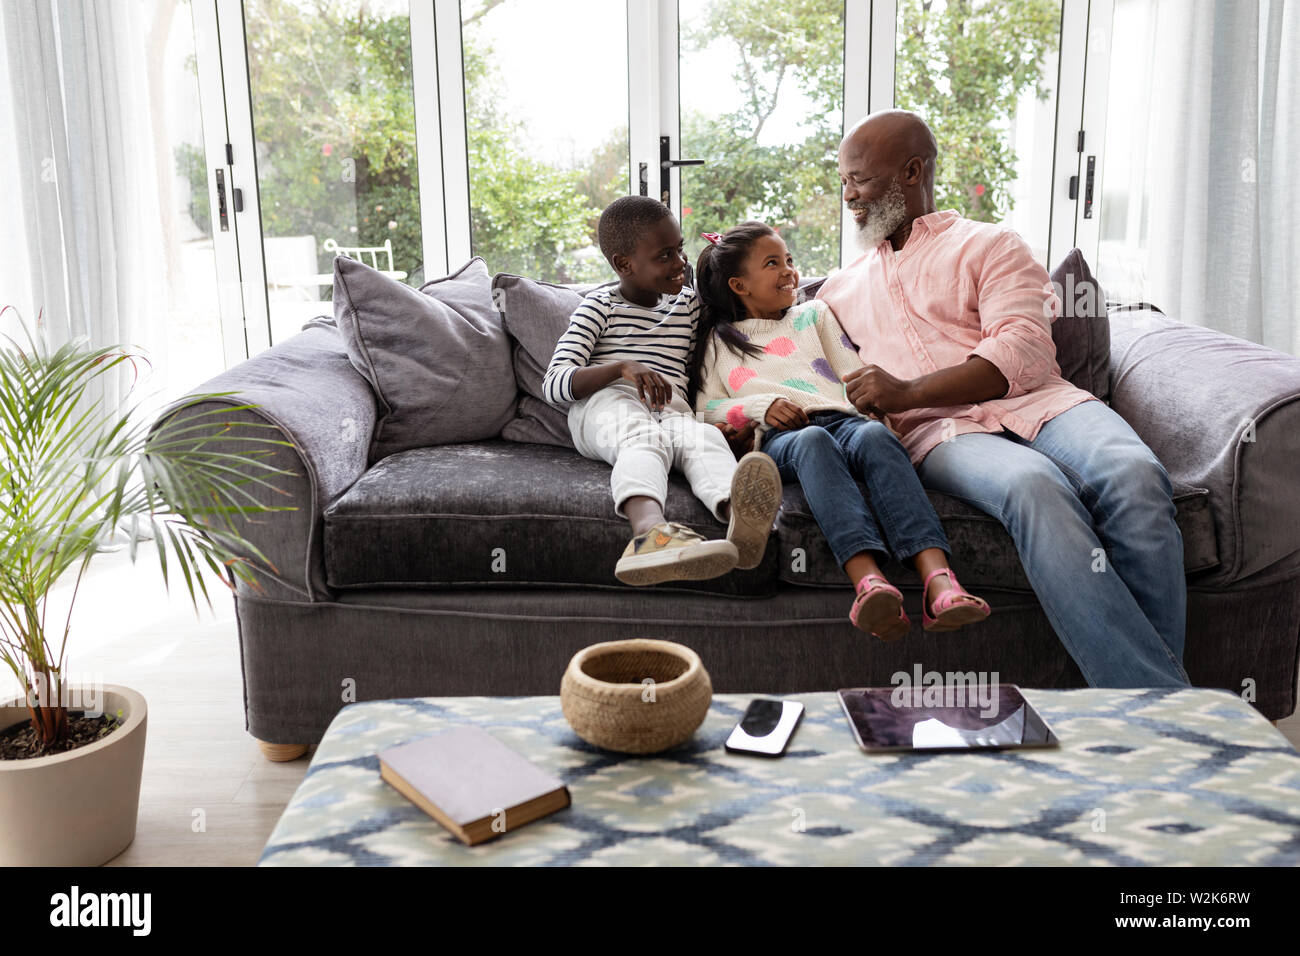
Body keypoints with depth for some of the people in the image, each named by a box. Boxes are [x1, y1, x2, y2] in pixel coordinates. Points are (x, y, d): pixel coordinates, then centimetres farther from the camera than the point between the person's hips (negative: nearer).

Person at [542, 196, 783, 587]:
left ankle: (740, 516, -69)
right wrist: (624, 367, -18)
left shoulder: (689, 304, 24)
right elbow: (554, 385, -2)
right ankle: (649, 531, -73)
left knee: (705, 437, -34)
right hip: (606, 406, -3)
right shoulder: (600, 308, 9)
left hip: (671, 412, 3)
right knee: (645, 439, -39)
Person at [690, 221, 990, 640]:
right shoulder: (720, 340, 27)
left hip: (841, 418, 2)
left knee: (874, 435, -36)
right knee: (813, 442, -40)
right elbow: (706, 409, 16)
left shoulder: (814, 314, 33)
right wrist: (762, 405, -2)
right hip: (779, 437, -2)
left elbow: (854, 375, 24)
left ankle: (938, 580, -56)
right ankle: (868, 581, -61)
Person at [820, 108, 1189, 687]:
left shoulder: (987, 244, 18)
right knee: (1035, 487, -37)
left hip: (1032, 401, 1)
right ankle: (1159, 699, -40)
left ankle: (1158, 676, -29)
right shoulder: (839, 291, 30)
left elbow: (1024, 352, 1)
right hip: (937, 432, 0)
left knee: (1133, 476, -34)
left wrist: (908, 392, -11)